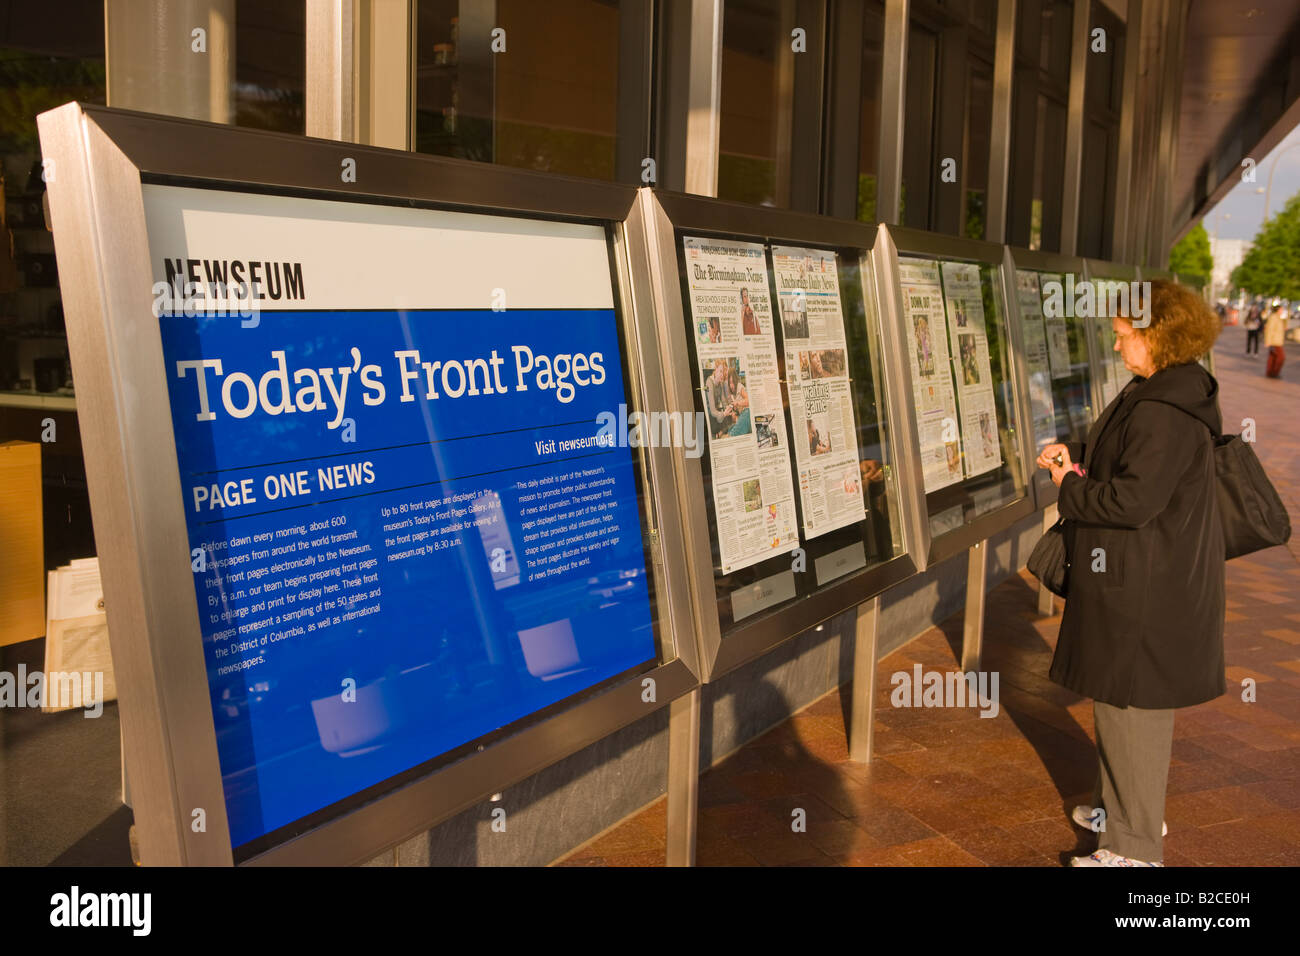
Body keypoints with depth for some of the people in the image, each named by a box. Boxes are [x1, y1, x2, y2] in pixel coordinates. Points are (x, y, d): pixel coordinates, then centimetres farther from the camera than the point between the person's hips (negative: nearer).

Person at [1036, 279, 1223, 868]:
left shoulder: (1165, 412, -25)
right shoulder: (1170, 392, 10)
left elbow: (1134, 499, -28)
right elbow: (1134, 460, 22)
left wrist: (1069, 489, -13)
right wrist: (1076, 455, 7)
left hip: (1146, 587, -11)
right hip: (1144, 577, 11)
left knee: (1131, 707, -1)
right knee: (1128, 700, 23)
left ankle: (1134, 847, 12)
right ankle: (1125, 806, 40)